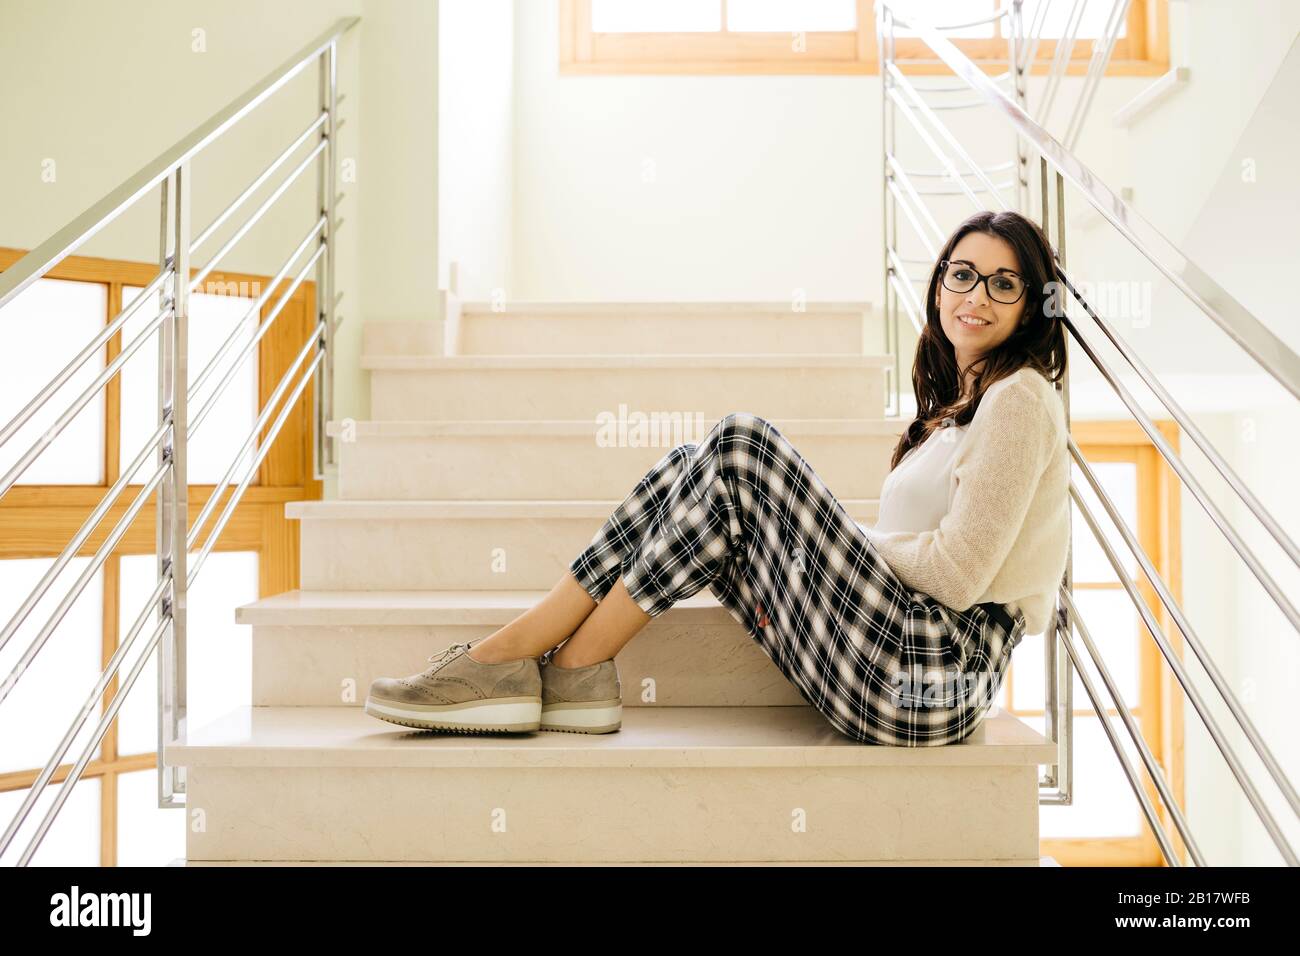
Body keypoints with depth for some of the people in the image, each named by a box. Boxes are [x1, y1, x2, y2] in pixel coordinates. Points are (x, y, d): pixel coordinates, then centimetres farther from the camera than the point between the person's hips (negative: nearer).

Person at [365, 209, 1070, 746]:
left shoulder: (1019, 398, -6)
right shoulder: (959, 401, 23)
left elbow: (958, 573, -15)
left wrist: (834, 537, 0)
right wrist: (799, 547, 1)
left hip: (936, 674, -8)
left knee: (741, 444, -18)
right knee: (699, 464, -3)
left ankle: (573, 665, -13)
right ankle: (516, 650, -10)